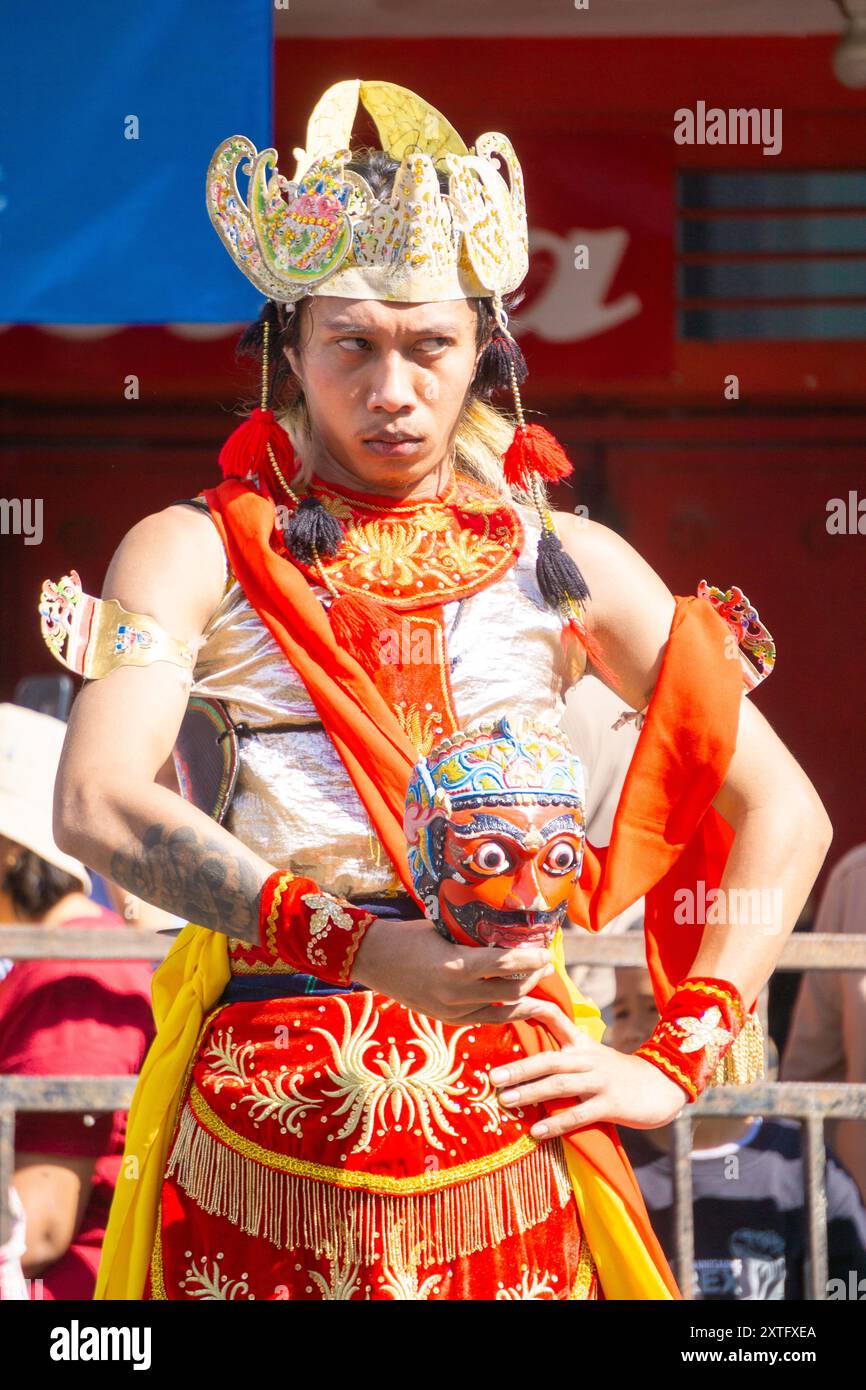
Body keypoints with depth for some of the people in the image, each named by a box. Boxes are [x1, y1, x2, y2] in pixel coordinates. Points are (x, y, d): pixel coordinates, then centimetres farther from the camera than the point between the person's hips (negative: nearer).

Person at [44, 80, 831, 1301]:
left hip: (509, 1130, 2)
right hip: (264, 1117, -1)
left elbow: (785, 811, 13)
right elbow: (99, 804, -14)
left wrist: (681, 1061, 3)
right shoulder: (196, 554, 3)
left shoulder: (565, 565, 10)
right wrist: (365, 949, -26)